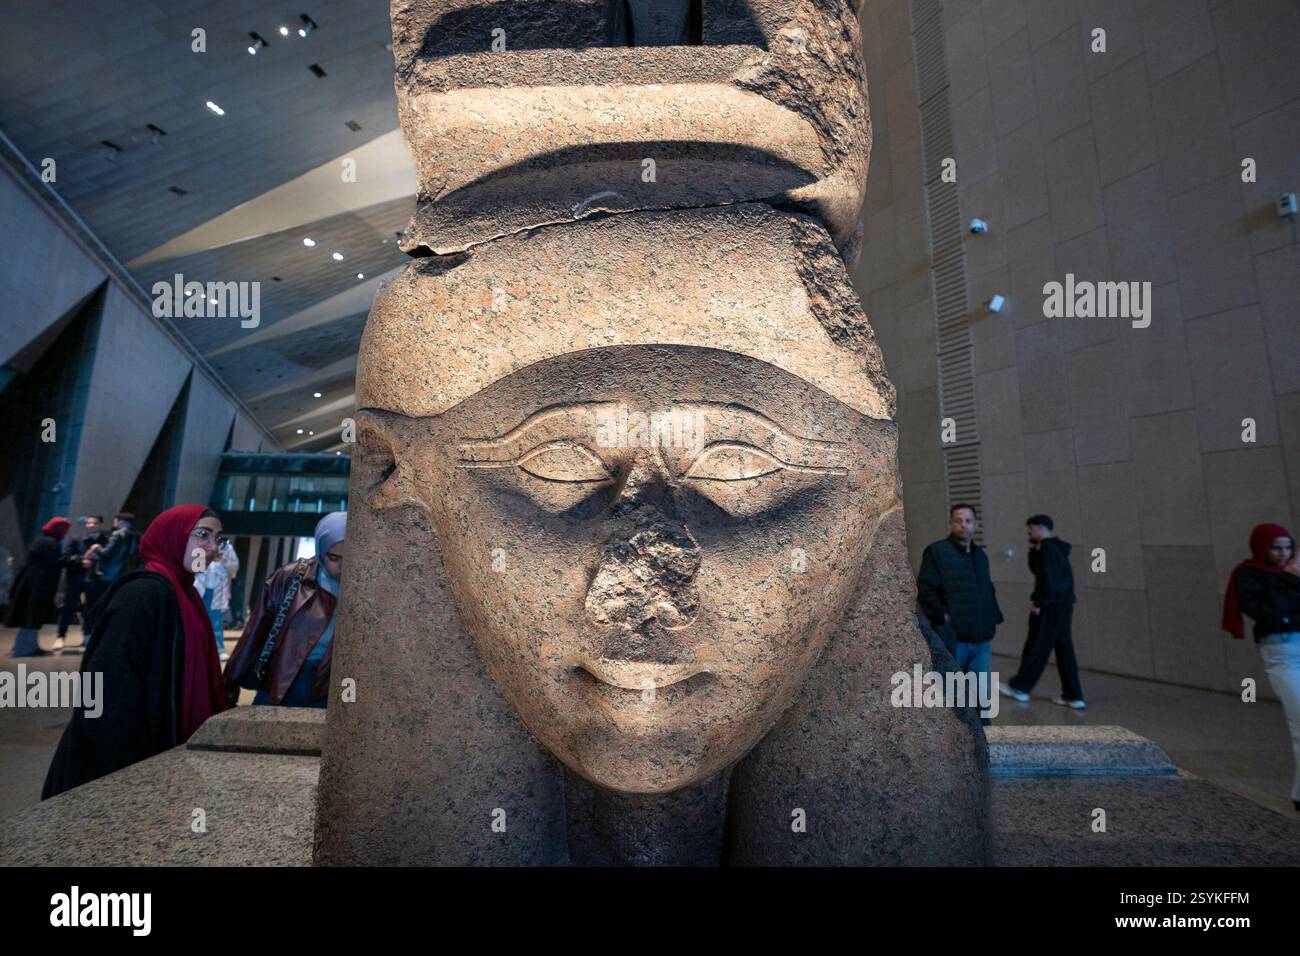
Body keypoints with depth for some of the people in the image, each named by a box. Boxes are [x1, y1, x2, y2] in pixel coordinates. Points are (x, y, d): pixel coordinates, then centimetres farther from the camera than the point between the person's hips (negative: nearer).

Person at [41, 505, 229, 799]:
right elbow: (113, 684, -25)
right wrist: (131, 767, -23)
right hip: (116, 762, -9)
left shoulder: (182, 592, 8)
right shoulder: (145, 592, -20)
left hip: (157, 749, 9)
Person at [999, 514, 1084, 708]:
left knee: (1036, 648, 0)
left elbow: (1049, 580, -23)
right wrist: (1033, 550, 8)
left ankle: (1019, 687, 10)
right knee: (1064, 650, 11)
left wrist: (1038, 602, -17)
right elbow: (1036, 570, 21)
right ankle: (1073, 696, 14)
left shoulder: (1048, 549, -15)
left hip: (1050, 607, -9)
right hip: (1062, 607, 9)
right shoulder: (1056, 548, 15)